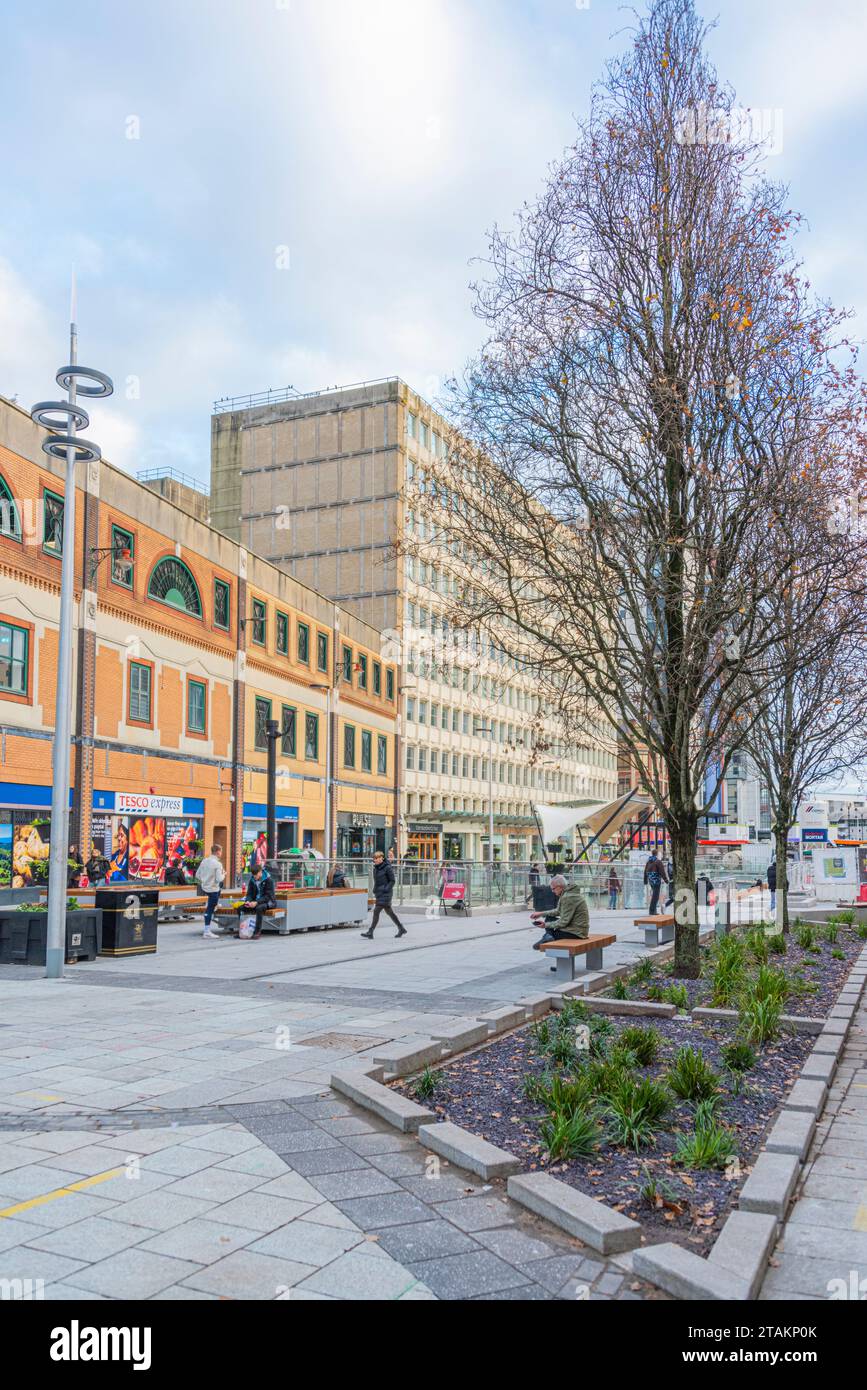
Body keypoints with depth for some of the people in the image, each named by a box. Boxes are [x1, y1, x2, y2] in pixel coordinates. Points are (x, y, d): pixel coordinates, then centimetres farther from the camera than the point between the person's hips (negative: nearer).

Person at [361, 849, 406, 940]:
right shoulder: (375, 868, 11)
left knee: (376, 911, -13)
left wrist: (386, 889, -18)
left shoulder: (387, 868, -11)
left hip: (385, 893, -9)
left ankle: (370, 933, -12)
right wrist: (375, 891, 11)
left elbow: (392, 881, -10)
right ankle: (401, 929, 26)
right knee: (389, 911, 14)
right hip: (379, 893, 9)